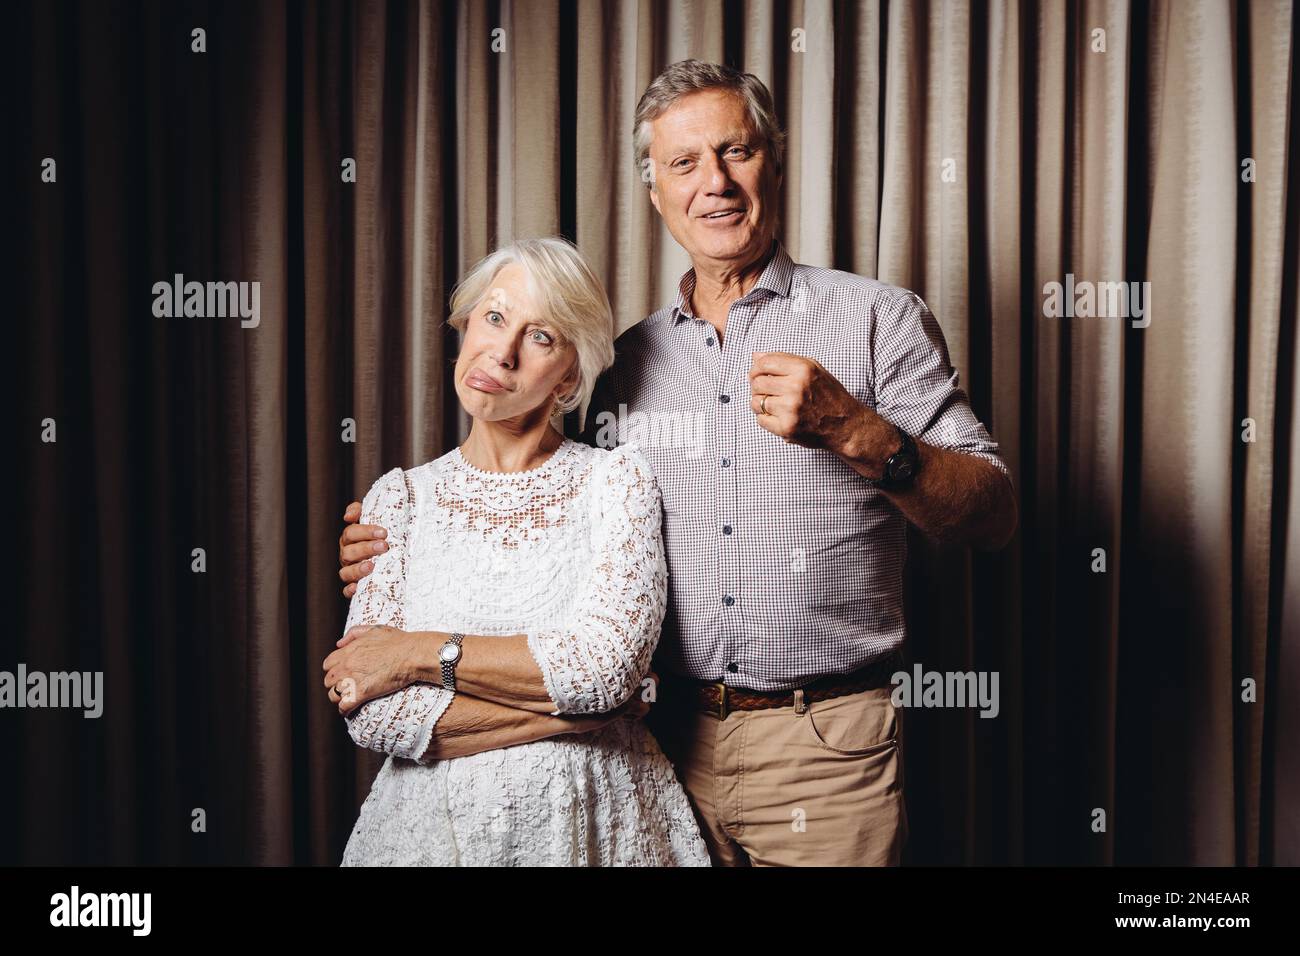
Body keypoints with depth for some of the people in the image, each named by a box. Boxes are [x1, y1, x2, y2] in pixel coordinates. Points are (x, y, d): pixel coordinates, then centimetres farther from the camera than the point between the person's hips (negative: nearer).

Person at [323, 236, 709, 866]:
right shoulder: (401, 498, 0)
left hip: (598, 820, -1)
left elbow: (606, 663, -18)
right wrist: (564, 703, -16)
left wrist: (419, 651, -14)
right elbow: (372, 714, -10)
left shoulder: (614, 479, -4)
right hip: (435, 821, 1)